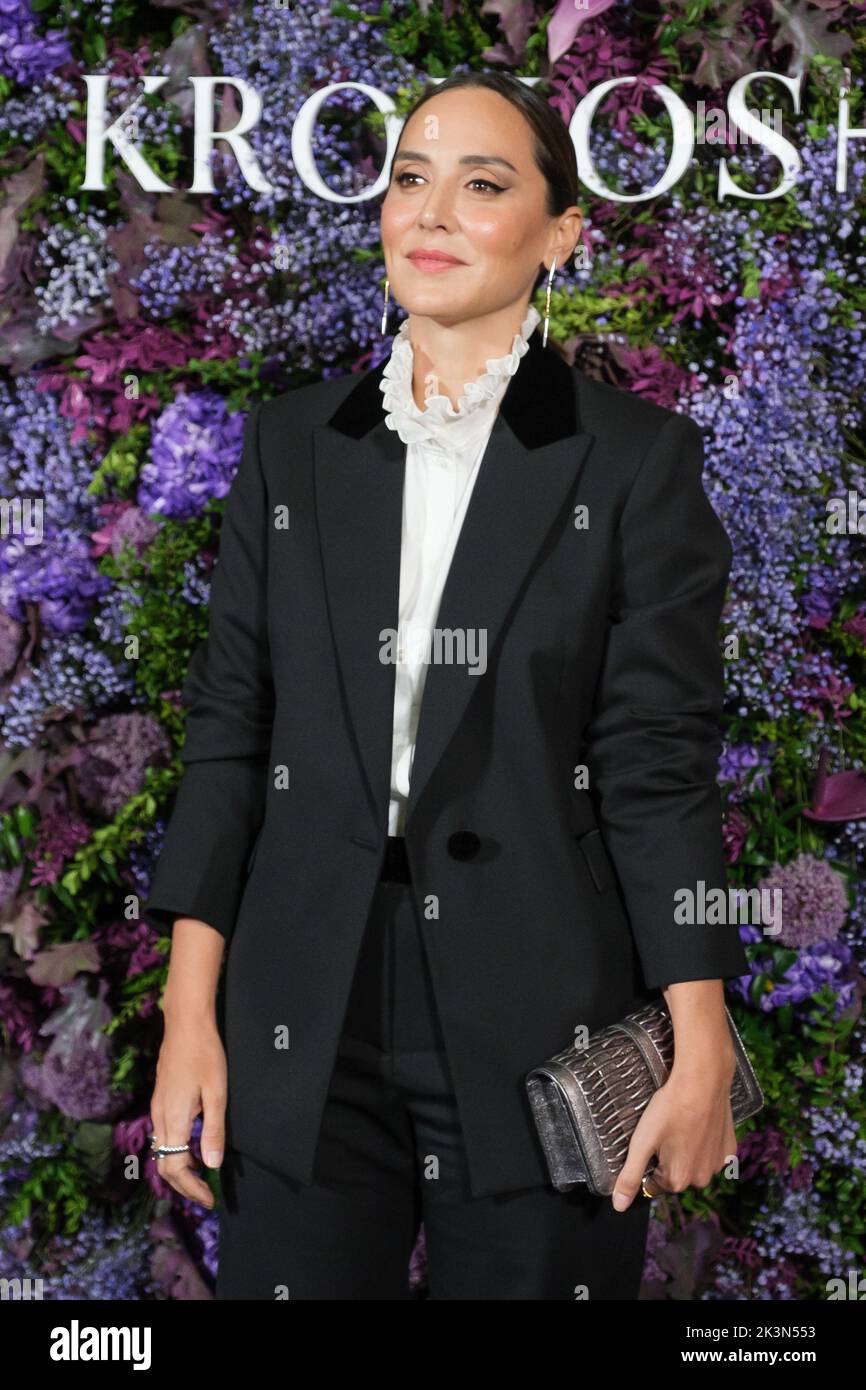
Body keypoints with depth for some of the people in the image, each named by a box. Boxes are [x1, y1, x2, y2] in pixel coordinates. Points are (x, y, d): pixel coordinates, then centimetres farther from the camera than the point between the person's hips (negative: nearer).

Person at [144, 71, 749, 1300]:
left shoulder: (636, 456, -1)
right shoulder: (293, 442, 8)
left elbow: (660, 761, -5)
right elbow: (230, 727, 6)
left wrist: (701, 1050, -11)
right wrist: (189, 1017, 0)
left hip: (540, 1022, -2)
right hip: (306, 1035, 3)